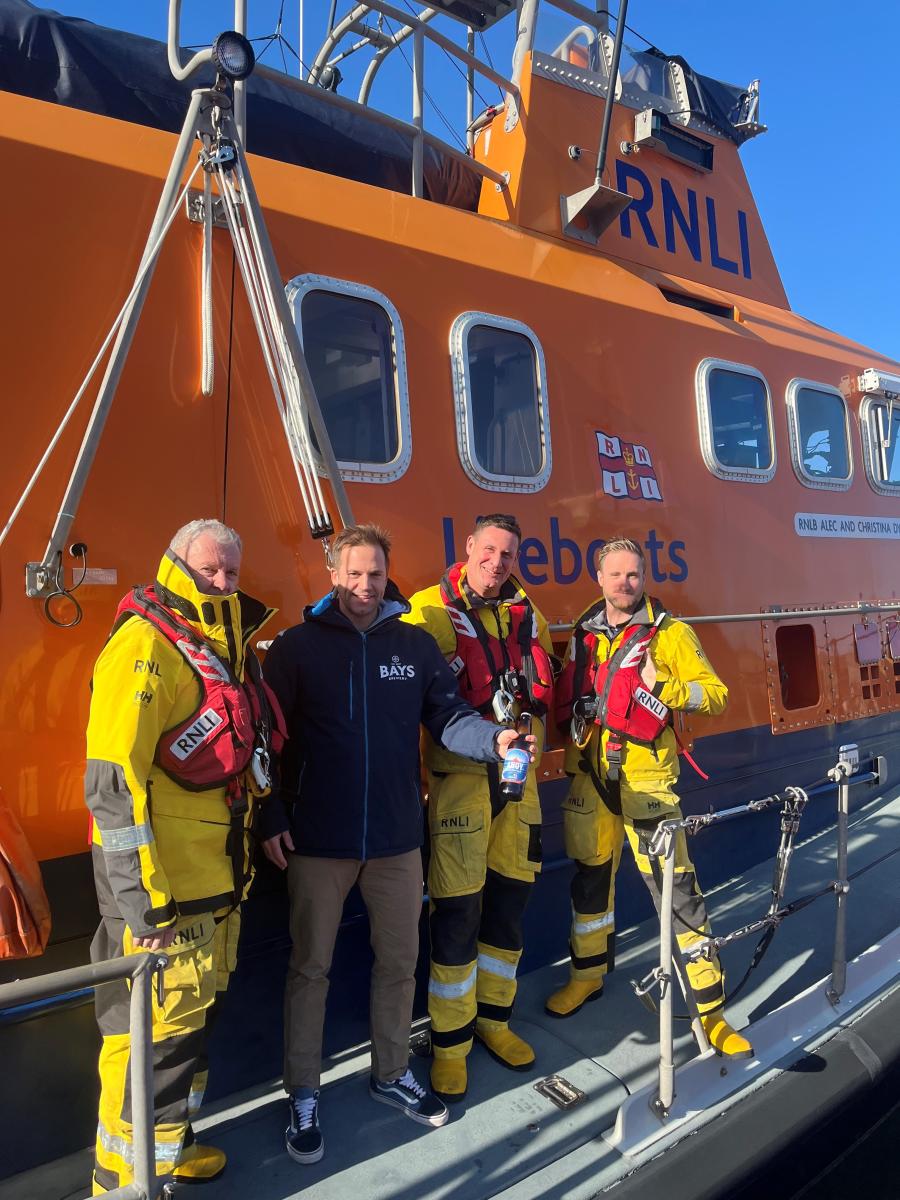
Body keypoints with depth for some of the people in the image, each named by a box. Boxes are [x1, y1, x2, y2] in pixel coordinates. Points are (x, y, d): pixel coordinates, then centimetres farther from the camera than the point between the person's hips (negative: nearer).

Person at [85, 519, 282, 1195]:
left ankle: (169, 1146, 41)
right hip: (159, 884, -9)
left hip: (216, 878, 9)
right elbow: (113, 778, -22)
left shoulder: (227, 647, 12)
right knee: (154, 1026, 2)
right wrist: (137, 892, -23)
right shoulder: (147, 644, -16)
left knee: (192, 1012, 22)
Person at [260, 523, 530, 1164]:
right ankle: (303, 1097, 29)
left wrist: (493, 738, -23)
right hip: (317, 842, -2)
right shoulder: (297, 645, -6)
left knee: (400, 961, 17)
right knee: (310, 967, 10)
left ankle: (393, 1074, 39)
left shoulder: (417, 644, 1)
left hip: (397, 839, 3)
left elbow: (448, 717, -3)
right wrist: (271, 818, -8)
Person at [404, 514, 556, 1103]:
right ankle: (451, 1041, 19)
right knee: (458, 910, -1)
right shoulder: (429, 610, -6)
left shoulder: (528, 615, 10)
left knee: (510, 900, 14)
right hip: (459, 775, -5)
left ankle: (494, 1018, 34)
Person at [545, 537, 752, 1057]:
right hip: (590, 775, 4)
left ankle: (709, 1005, 11)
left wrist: (664, 685, -22)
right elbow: (566, 697, 23)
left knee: (676, 886, -4)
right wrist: (568, 728, 6)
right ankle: (588, 975, 36)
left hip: (646, 777, -4)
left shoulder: (671, 633, -2)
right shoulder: (583, 635, 10)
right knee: (591, 875, 16)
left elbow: (716, 693, -8)